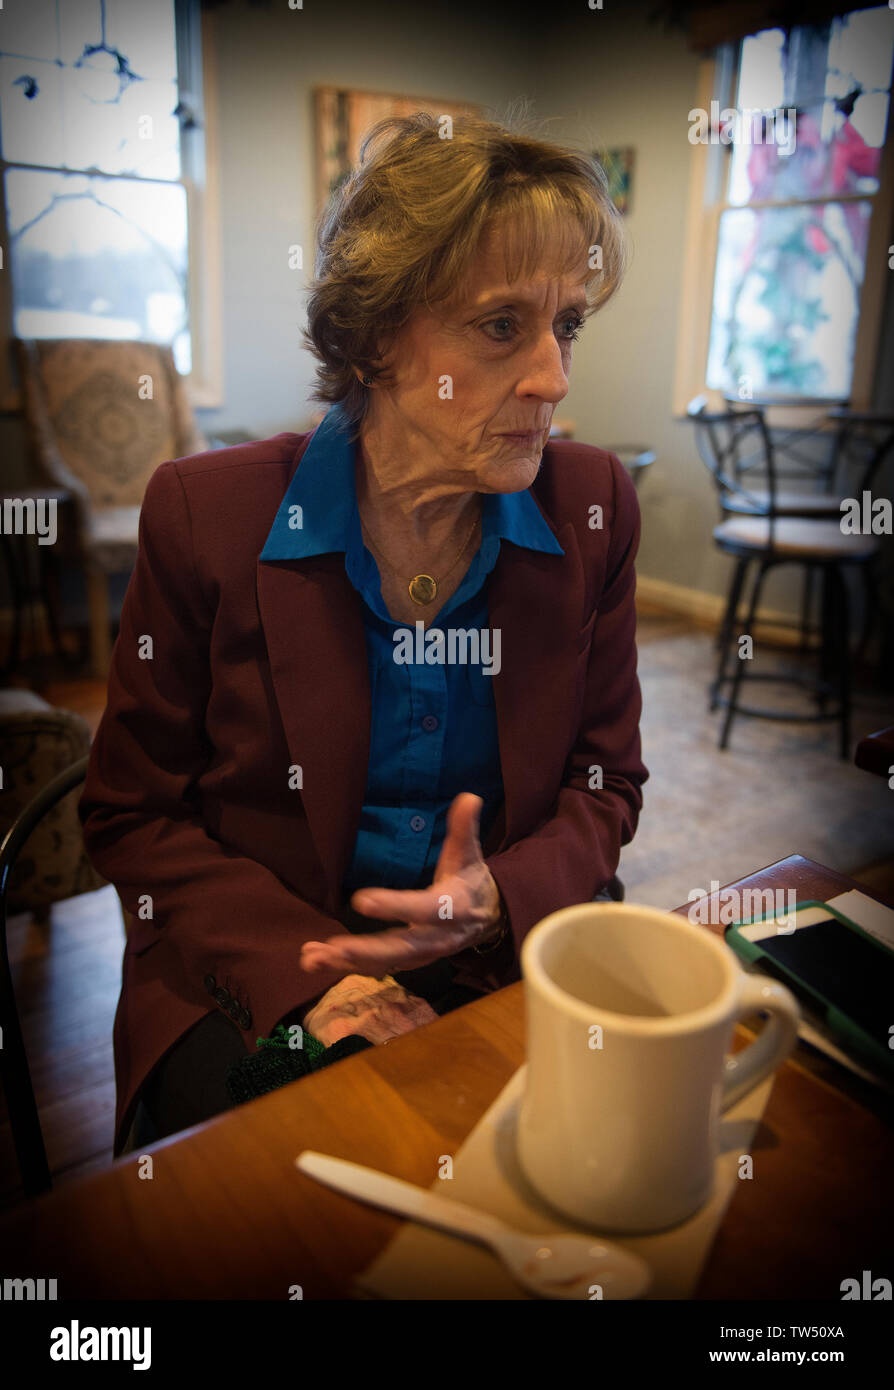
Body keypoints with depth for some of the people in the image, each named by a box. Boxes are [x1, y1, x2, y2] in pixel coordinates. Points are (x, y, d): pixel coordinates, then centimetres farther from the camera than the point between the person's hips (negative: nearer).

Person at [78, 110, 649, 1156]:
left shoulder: (591, 509, -4)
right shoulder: (207, 515, -10)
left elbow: (605, 783, 4)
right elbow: (130, 813, -3)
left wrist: (498, 900, -17)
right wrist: (302, 967, -16)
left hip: (507, 963, 3)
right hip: (249, 980, -2)